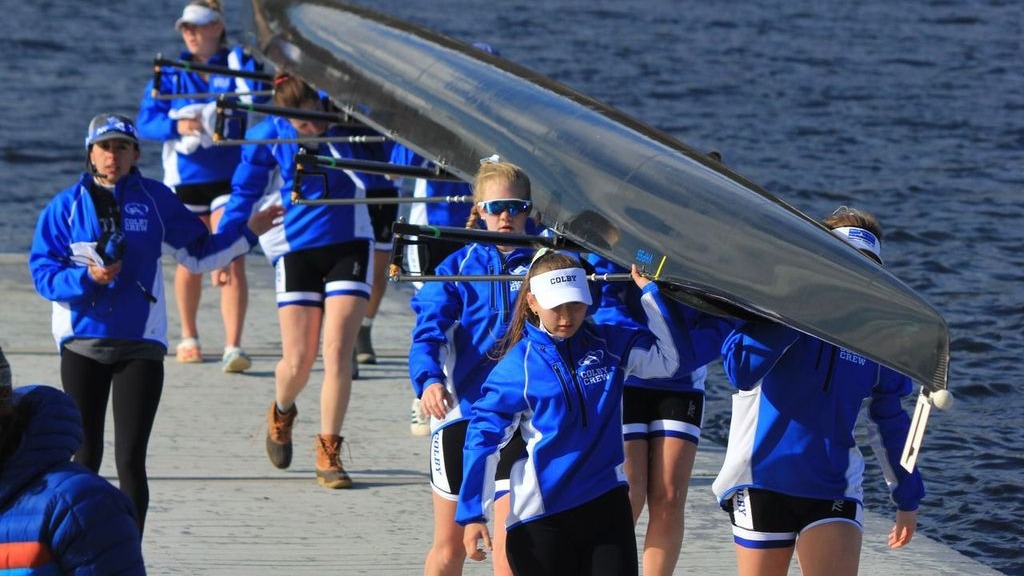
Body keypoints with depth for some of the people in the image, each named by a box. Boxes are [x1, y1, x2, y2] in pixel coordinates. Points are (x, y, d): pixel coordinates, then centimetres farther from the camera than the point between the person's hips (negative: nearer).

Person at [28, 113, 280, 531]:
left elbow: (198, 253, 15)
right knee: (86, 455, 6)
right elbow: (43, 272, -2)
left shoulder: (155, 200, 6)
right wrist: (87, 278, -17)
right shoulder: (67, 206, 2)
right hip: (83, 343, 0)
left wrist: (247, 232, 8)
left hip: (141, 344, 0)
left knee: (131, 457, -5)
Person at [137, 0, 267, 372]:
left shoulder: (236, 65, 0)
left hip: (230, 177, -3)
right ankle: (189, 338, 34)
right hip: (185, 177, 3)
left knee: (231, 264, -13)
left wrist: (244, 65, -30)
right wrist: (176, 125, -23)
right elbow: (145, 121, -5)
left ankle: (233, 348, -17)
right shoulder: (171, 74, 4)